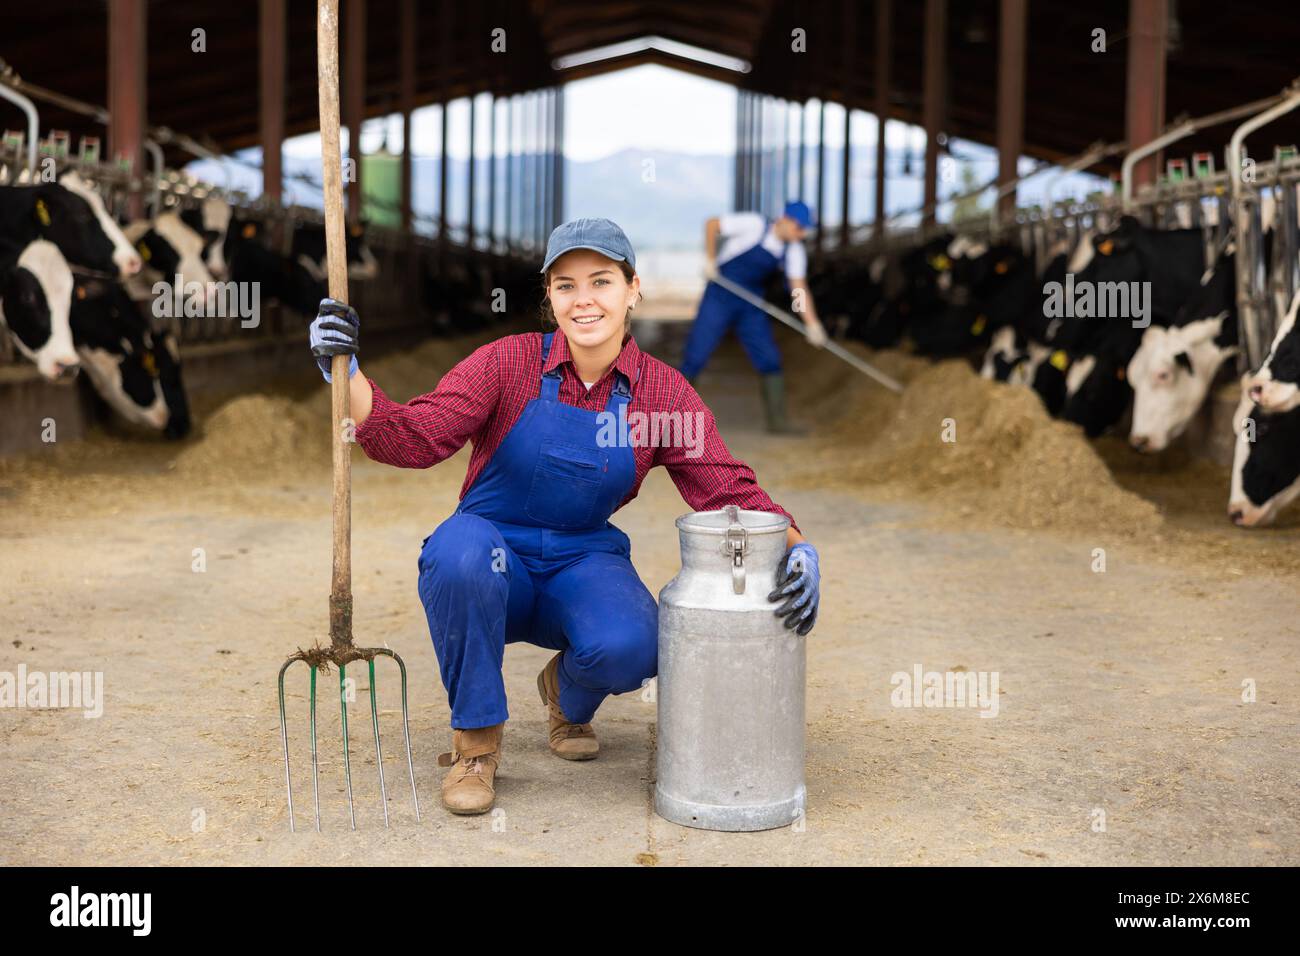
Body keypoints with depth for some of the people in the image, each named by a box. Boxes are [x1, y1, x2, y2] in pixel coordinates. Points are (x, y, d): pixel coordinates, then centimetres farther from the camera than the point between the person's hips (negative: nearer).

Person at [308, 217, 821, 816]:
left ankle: (568, 694, 9)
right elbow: (413, 439, -20)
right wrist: (346, 371, -36)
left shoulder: (663, 392, -5)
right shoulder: (509, 362, -11)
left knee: (631, 646, -33)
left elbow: (730, 493, -9)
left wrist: (797, 548, -28)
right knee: (461, 546, -38)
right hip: (493, 566, -1)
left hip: (584, 566, 1)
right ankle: (476, 740, -14)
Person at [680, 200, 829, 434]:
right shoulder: (754, 225, -15)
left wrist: (812, 323, -16)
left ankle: (777, 419, 2)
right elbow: (712, 224, -8)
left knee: (770, 360, -4)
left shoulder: (794, 251, 0)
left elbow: (799, 289, -5)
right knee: (696, 356, -7)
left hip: (751, 308, 5)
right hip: (720, 298, -5)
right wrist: (710, 260, -13)